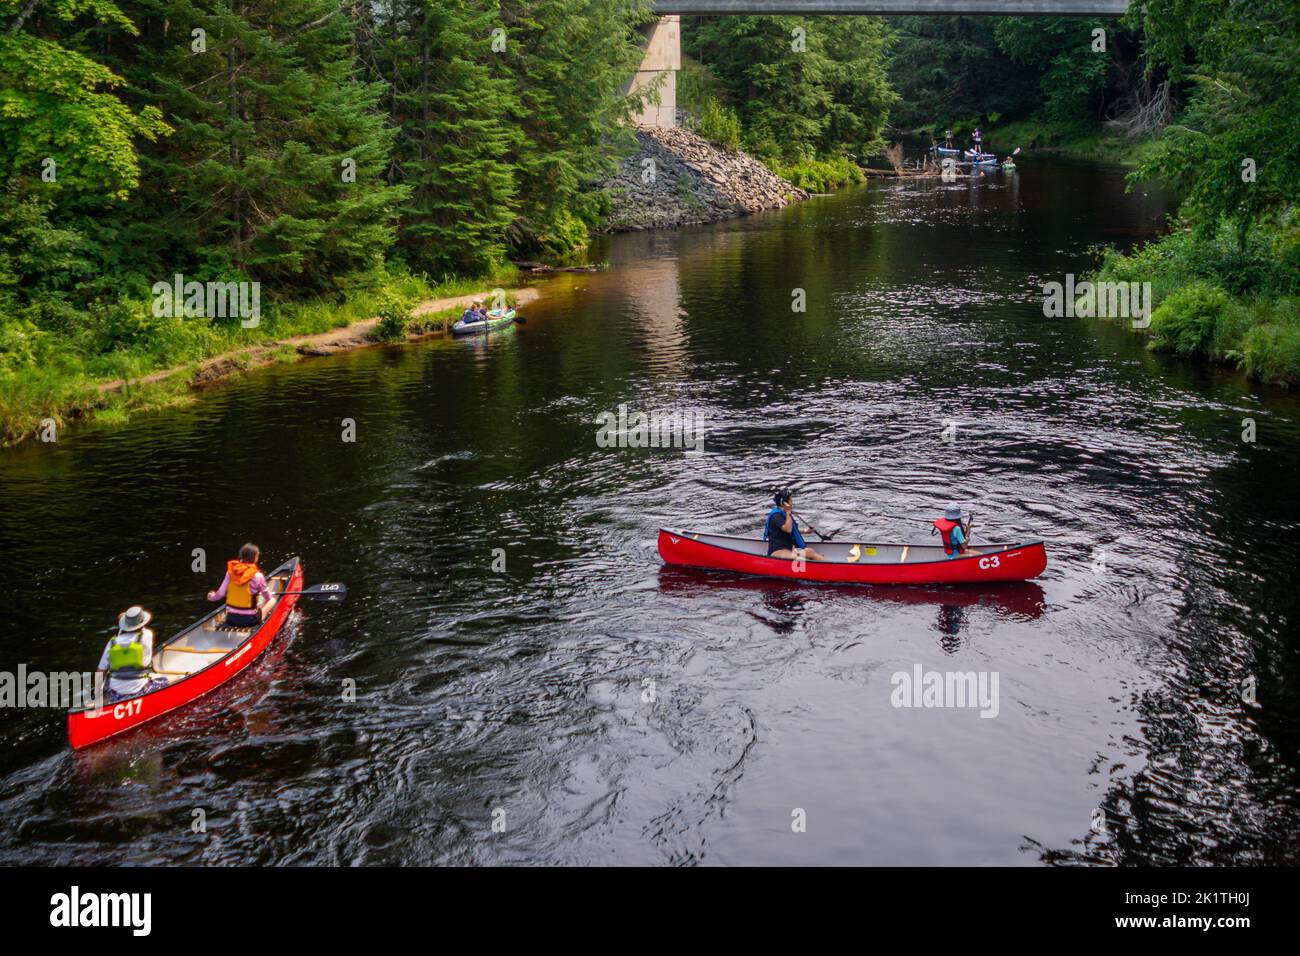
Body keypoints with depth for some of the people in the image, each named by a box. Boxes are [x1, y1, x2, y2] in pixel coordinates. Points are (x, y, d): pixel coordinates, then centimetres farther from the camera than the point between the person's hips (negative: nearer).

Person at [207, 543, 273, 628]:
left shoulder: (230, 572, -5)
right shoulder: (257, 576, -14)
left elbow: (220, 594, -4)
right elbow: (268, 598, -5)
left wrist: (212, 597, 19)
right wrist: (260, 606, 18)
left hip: (231, 619, 5)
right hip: (250, 620, -5)